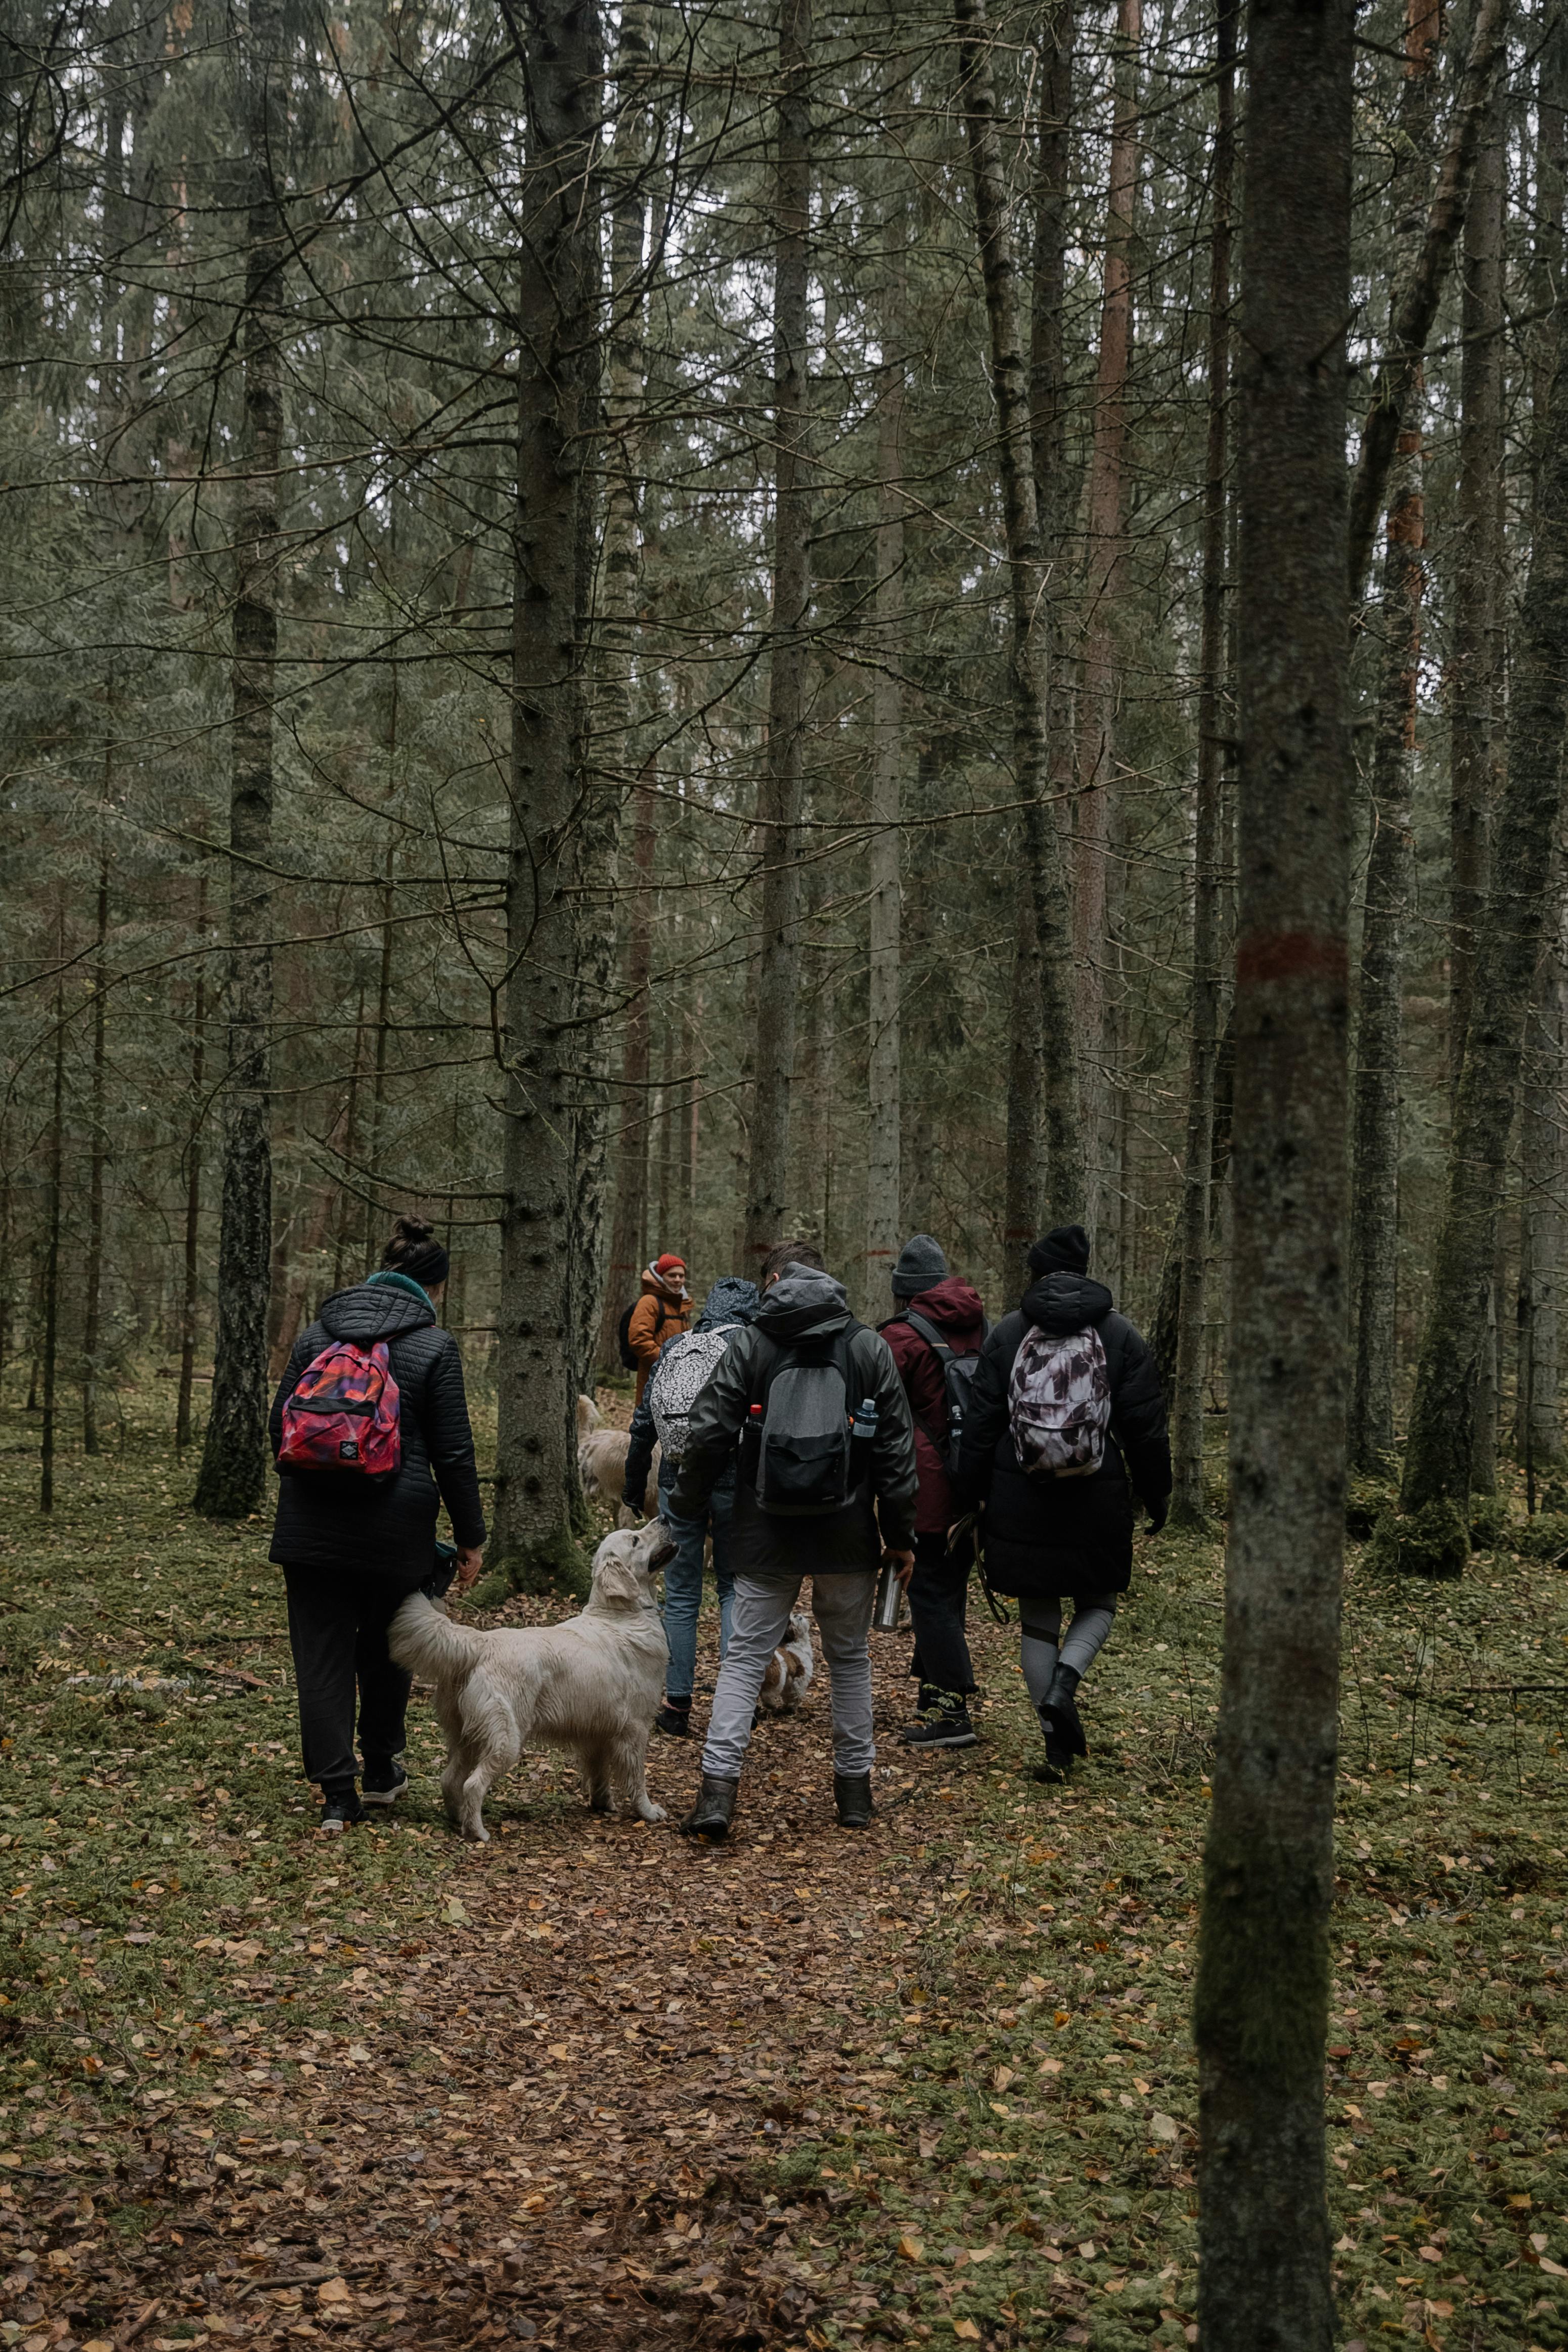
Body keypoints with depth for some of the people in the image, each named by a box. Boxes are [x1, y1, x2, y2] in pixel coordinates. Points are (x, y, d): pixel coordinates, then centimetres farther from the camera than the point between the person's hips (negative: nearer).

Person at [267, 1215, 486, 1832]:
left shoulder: (317, 1332, 6)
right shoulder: (433, 1346, -6)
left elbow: (279, 1426, 11)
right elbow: (454, 1452, -6)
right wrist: (470, 1537, 3)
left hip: (311, 1522, 2)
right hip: (394, 1526, -2)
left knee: (322, 1655, 6)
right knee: (386, 1651, 18)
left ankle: (337, 1793, 2)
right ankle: (380, 1773, 30)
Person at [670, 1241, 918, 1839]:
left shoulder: (749, 1346, -2)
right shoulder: (869, 1348, 2)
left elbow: (710, 1436, -4)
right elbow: (896, 1449, 1)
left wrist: (683, 1510, 9)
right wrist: (900, 1536, 8)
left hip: (767, 1537, -1)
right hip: (847, 1536, 1)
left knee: (745, 1656, 3)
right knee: (849, 1657, 16)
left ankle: (718, 1789, -9)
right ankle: (854, 1789, 20)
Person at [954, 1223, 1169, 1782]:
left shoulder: (1008, 1333, 0)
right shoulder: (1121, 1336, -1)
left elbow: (981, 1423, 0)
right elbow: (1145, 1427, -1)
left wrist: (969, 1500, 7)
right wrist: (1156, 1495, 11)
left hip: (1019, 1498, 0)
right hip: (1097, 1499, 0)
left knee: (1038, 1617, 10)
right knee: (1098, 1603, 18)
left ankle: (1057, 1745, 10)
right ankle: (1062, 1687, -9)